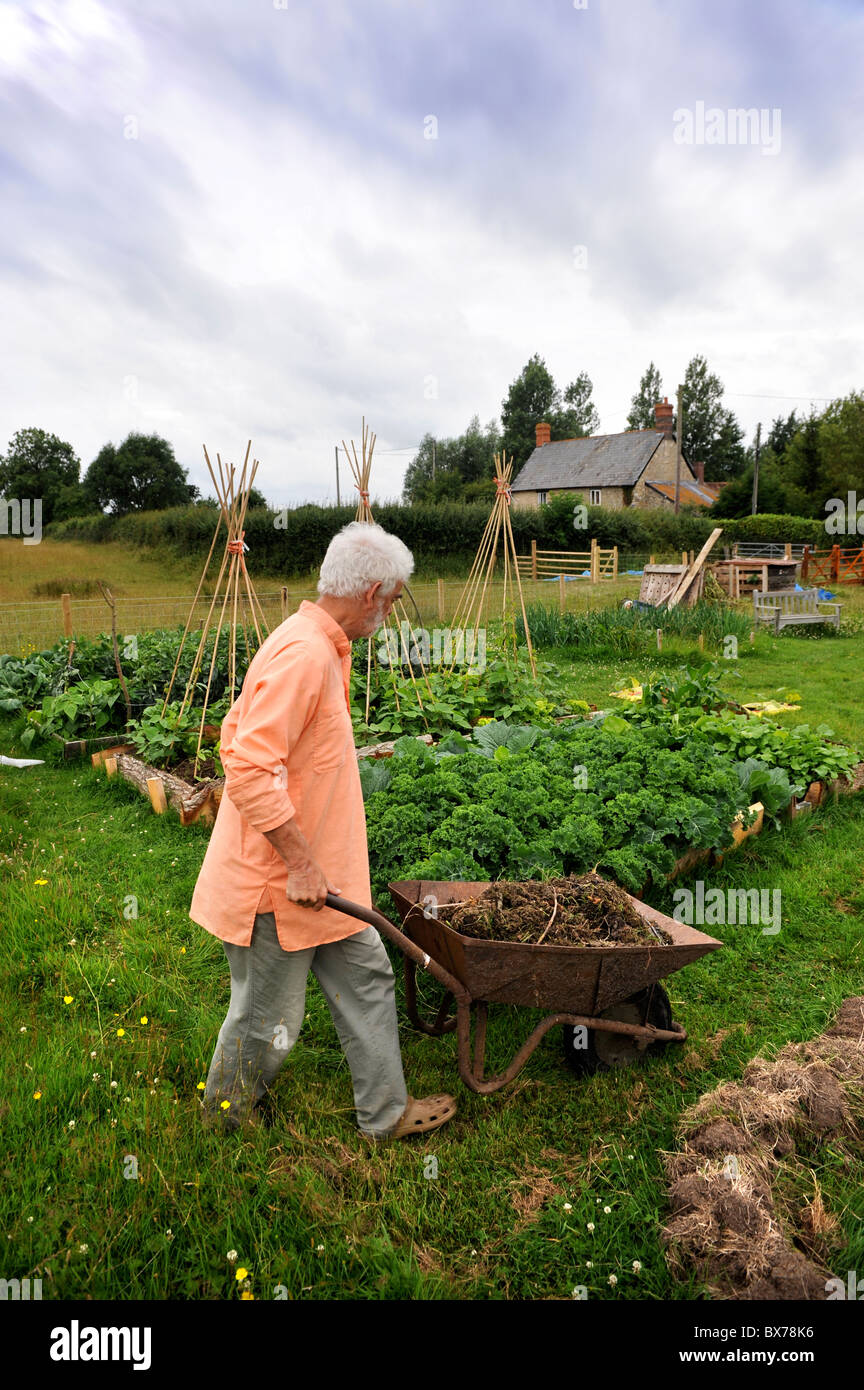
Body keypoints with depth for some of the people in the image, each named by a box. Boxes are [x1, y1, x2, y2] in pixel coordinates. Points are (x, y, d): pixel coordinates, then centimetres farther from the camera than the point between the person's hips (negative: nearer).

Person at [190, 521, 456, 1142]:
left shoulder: (322, 647, 8)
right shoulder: (303, 654, -24)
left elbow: (238, 732, 17)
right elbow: (250, 770, -29)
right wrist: (301, 863, -23)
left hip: (314, 872, 10)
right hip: (277, 880, -10)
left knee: (367, 976, 17)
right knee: (268, 1015, 12)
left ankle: (387, 1114, 34)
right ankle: (227, 1119, 40)